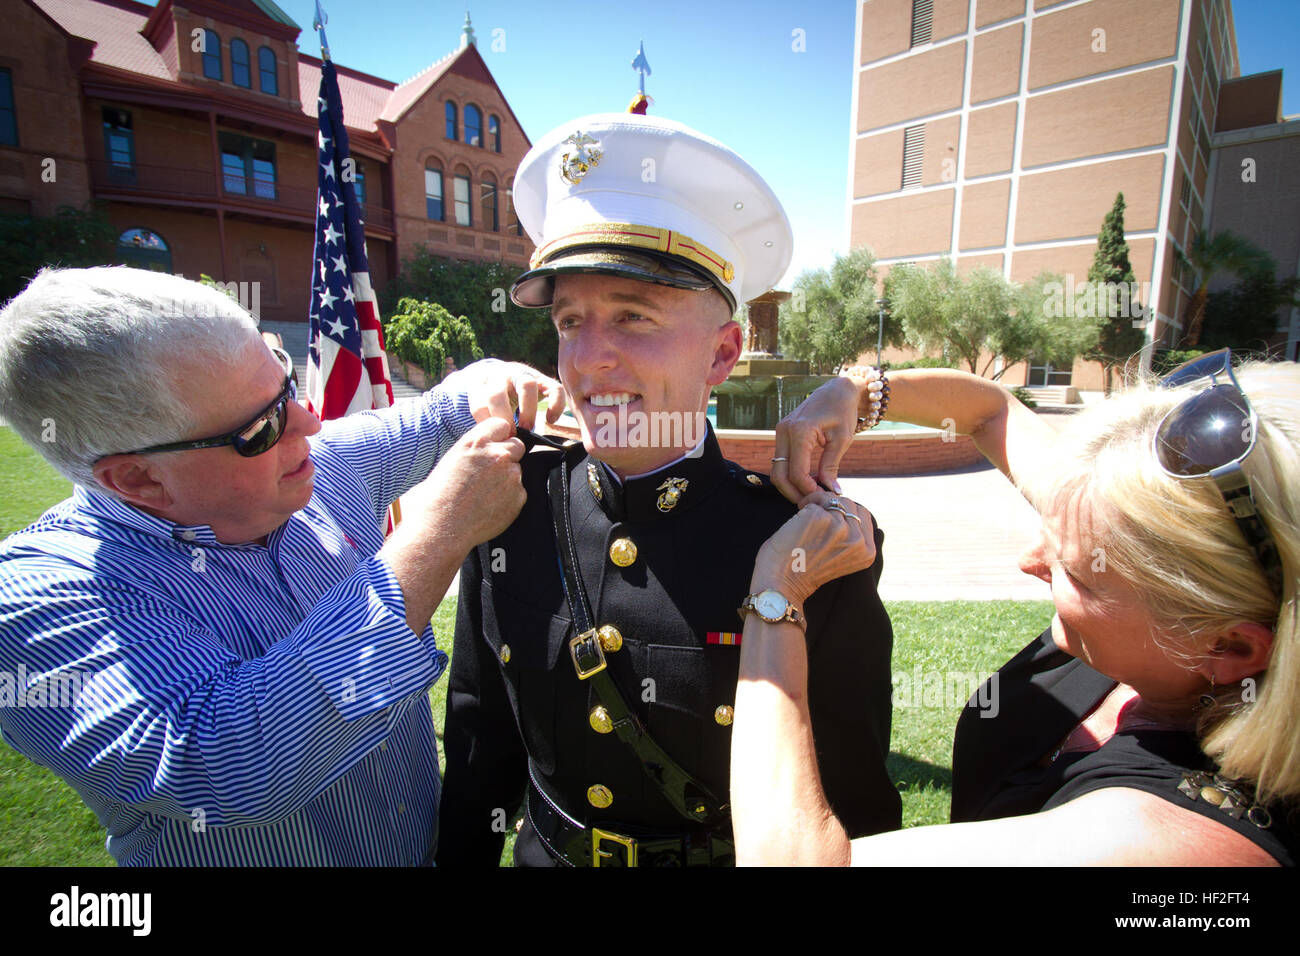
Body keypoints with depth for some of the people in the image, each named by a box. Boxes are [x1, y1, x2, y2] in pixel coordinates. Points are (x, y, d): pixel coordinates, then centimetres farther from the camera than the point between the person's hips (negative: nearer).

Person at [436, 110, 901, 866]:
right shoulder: (513, 509, -15)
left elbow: (856, 809, -13)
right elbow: (481, 746, -2)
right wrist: (459, 856, 4)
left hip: (737, 853, -2)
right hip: (546, 853, 3)